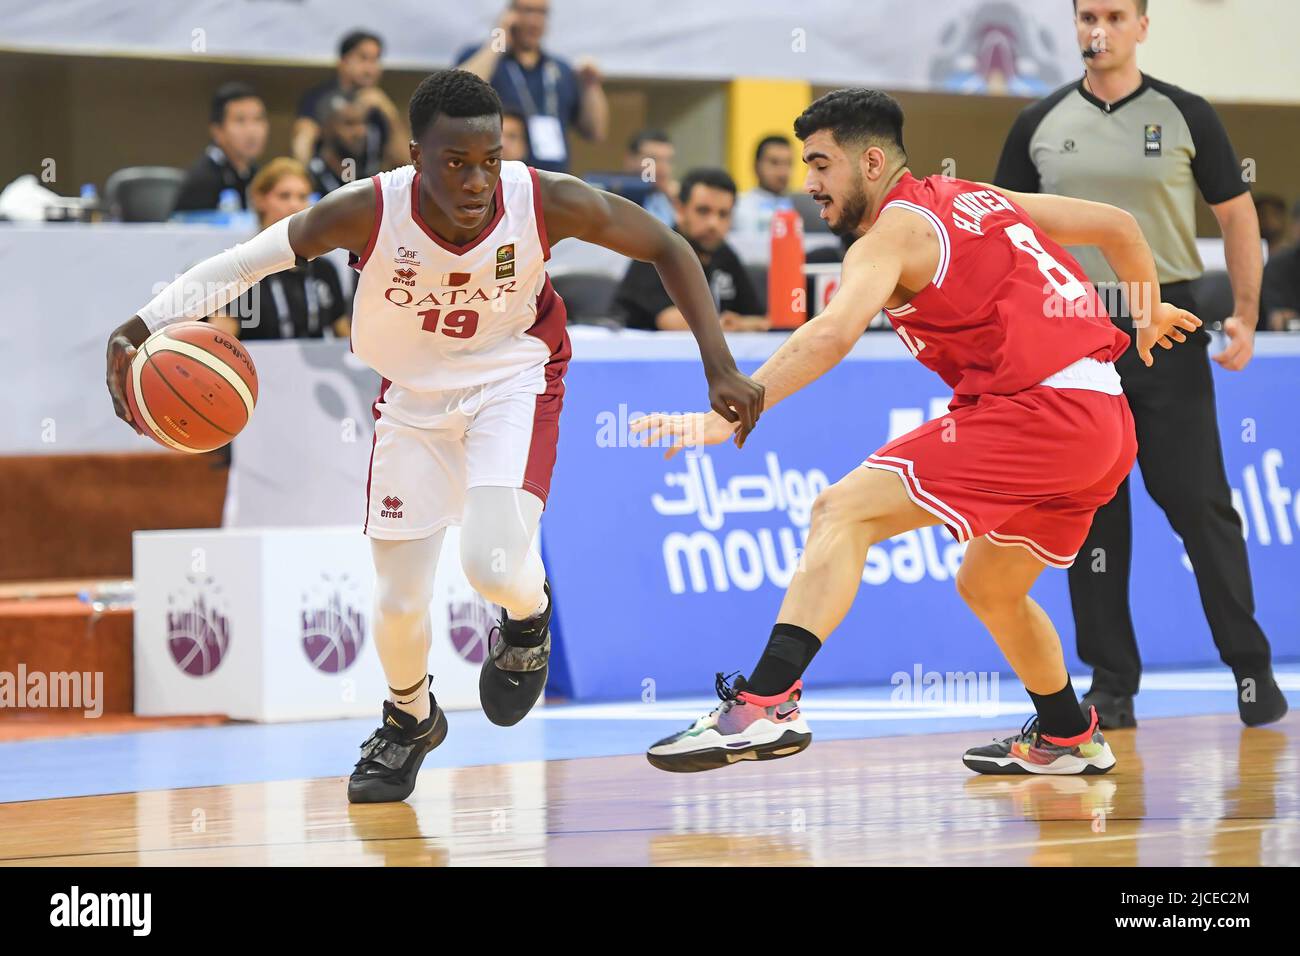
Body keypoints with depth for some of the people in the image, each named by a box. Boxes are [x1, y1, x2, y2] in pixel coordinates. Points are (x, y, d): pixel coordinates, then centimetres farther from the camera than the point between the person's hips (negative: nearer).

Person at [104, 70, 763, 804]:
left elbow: (666, 248, -13)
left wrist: (720, 366, -16)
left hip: (512, 381, -1)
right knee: (399, 603, 5)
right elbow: (249, 261, -21)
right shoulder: (369, 213, -30)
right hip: (414, 396, 1)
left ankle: (528, 616, 13)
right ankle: (410, 719, 39)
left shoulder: (548, 204, -29)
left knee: (493, 562, -26)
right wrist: (144, 324, -36)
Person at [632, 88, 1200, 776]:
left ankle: (765, 704, -29)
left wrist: (728, 417, -29)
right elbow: (1118, 226, 26)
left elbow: (832, 335, -22)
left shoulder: (892, 234, -3)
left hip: (1035, 408, -9)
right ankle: (1067, 739, 45)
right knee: (987, 588, 29)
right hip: (1106, 421, 9)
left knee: (841, 512, -14)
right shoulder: (977, 199, 21)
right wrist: (1148, 314, 43)